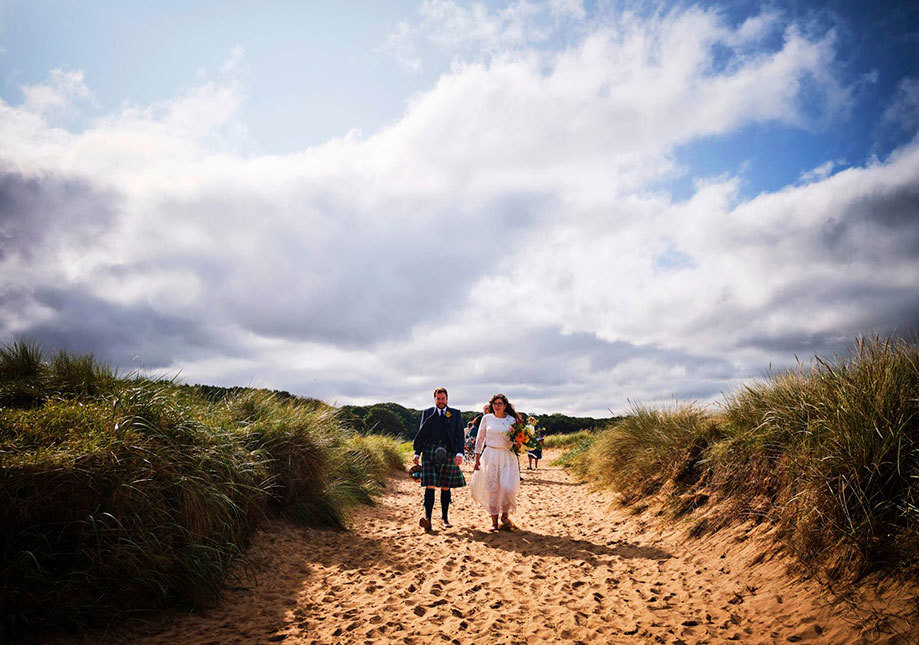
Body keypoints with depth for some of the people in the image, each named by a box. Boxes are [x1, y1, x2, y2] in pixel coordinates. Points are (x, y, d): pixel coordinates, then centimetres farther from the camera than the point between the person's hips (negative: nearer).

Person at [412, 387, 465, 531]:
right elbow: (421, 434, 13)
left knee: (445, 488, 8)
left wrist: (459, 453, -9)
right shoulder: (427, 413, 12)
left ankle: (445, 518, 19)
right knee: (430, 487, -10)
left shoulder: (455, 414, 10)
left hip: (448, 454, 1)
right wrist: (417, 453, 6)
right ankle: (427, 519, -15)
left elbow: (460, 435, 4)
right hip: (430, 453, 0)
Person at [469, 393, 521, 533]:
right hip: (490, 455, 0)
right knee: (491, 488, -1)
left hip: (507, 456, 0)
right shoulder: (487, 418, 5)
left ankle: (505, 515, 13)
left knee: (508, 486, -13)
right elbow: (479, 439, 8)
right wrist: (477, 459, 5)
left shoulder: (512, 420, 5)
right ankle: (494, 522, 10)